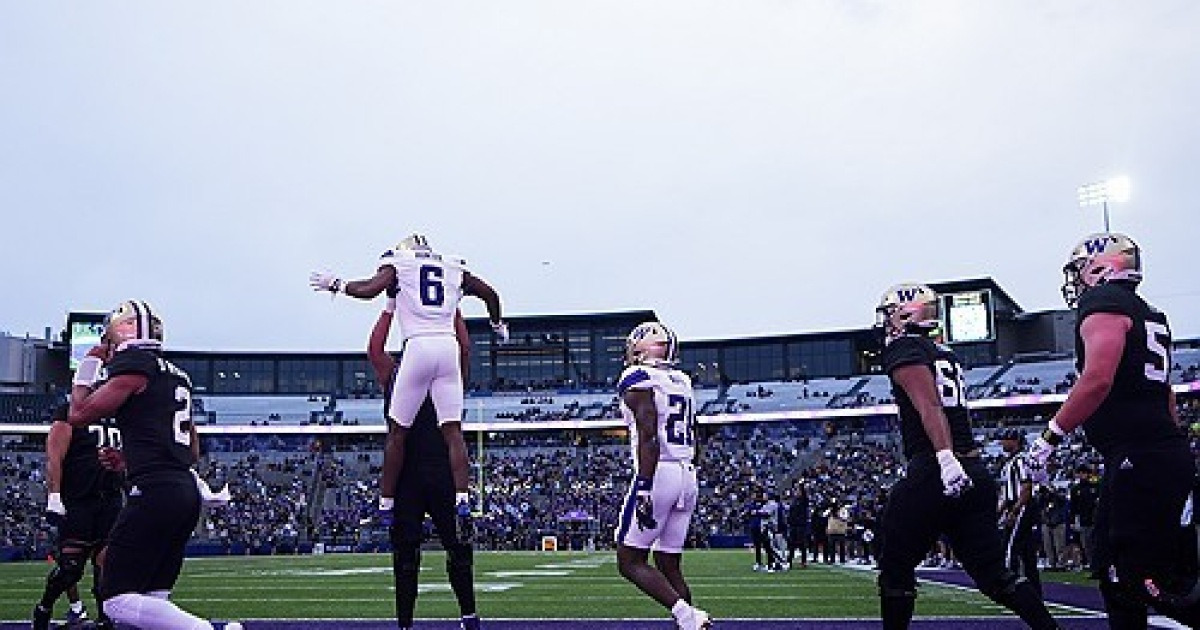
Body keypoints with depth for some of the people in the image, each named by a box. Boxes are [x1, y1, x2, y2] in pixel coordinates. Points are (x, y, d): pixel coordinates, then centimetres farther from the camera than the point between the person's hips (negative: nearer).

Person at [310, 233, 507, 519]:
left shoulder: (397, 263, 12)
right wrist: (498, 325, 44)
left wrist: (336, 284, 14)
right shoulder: (454, 267, 23)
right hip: (448, 347, 3)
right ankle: (462, 498, -7)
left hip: (419, 346, -3)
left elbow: (369, 289, -3)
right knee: (453, 431, 2)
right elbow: (490, 294, 27)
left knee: (398, 431, 6)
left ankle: (387, 503, 11)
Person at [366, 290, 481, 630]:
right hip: (406, 480, 0)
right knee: (405, 556, 7)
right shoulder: (397, 381, 11)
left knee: (459, 550, 3)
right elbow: (375, 351, 1)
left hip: (445, 480, 0)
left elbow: (464, 348, 2)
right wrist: (391, 305, 1)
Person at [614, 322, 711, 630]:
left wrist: (644, 490, -21)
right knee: (669, 564, 12)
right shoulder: (682, 382, 17)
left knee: (630, 562, -1)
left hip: (659, 473, -8)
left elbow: (649, 438, -18)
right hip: (689, 476, 8)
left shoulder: (638, 379, -7)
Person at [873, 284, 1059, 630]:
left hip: (936, 473, -8)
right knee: (991, 572, 10)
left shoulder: (903, 349, -4)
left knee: (896, 567, 6)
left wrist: (945, 458, -30)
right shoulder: (944, 353, 22)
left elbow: (929, 404, -20)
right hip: (975, 471, 8)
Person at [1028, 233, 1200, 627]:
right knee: (1112, 570, 15)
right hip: (1164, 452, 10)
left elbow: (1097, 379, -22)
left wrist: (1051, 436, -15)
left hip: (1139, 461, -10)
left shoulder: (1103, 303, -10)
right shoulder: (1148, 314, 20)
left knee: (1146, 582, -7)